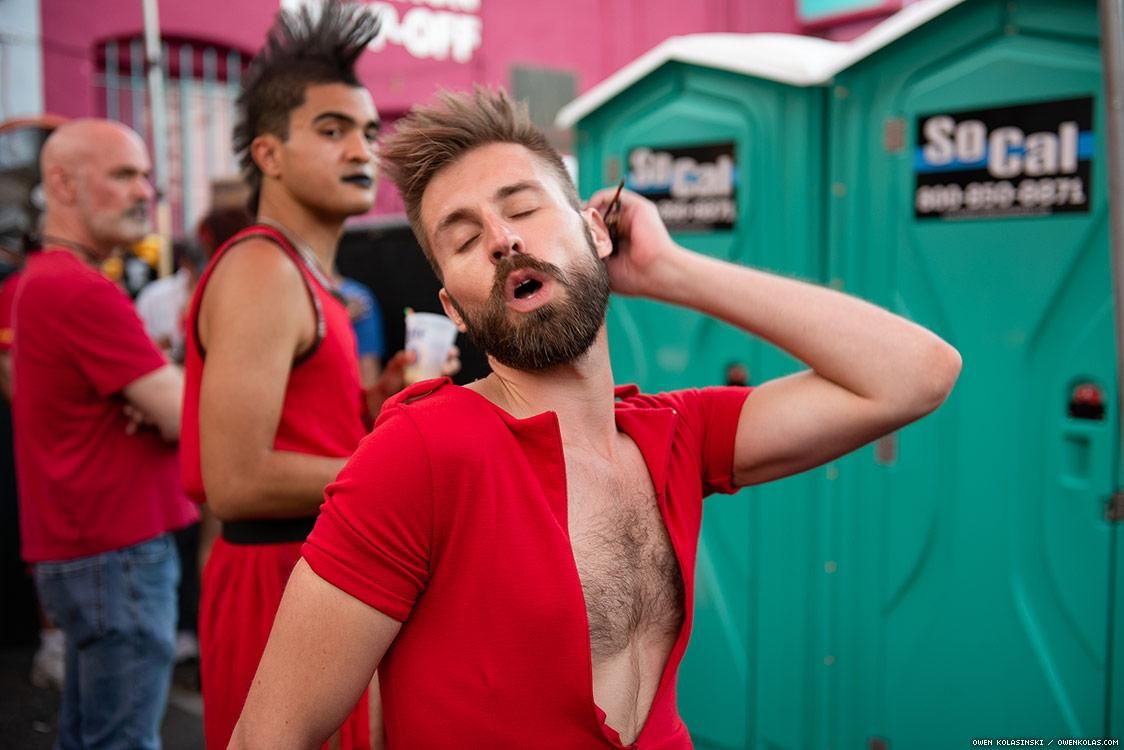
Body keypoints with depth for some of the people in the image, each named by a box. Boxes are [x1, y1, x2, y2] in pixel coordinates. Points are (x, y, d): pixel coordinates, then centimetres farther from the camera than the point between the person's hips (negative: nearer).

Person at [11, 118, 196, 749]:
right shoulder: (83, 291, -19)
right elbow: (190, 419, -19)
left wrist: (158, 401, -4)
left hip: (88, 548, 10)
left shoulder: (41, 279, 14)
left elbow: (154, 400, 18)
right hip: (118, 554, -10)